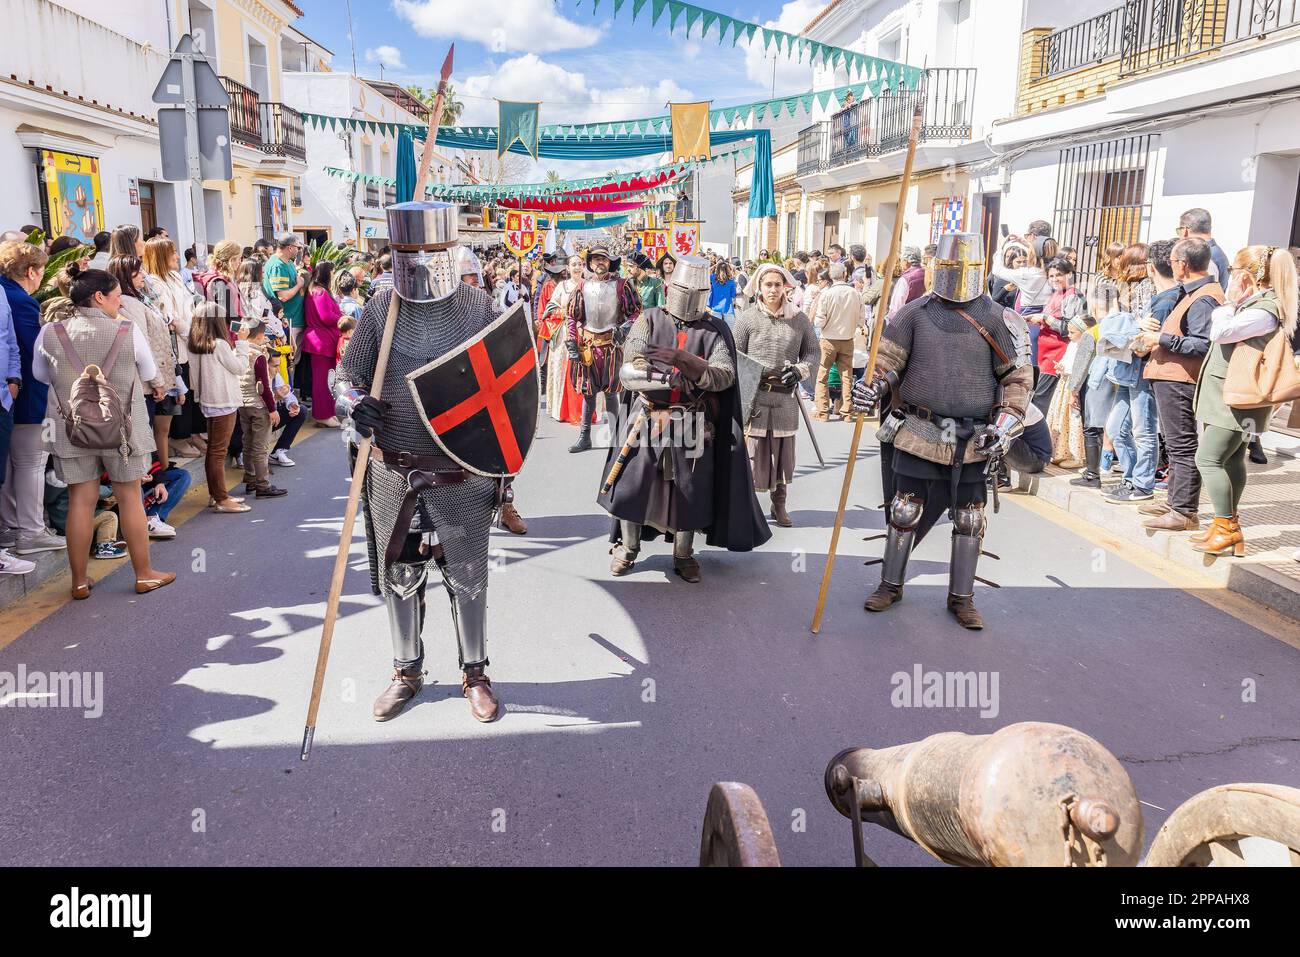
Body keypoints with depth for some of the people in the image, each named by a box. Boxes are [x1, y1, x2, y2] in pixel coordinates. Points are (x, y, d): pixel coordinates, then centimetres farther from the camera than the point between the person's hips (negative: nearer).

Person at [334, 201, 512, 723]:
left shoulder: (479, 307, -3)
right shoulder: (380, 307, 0)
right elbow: (347, 373, 6)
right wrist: (354, 401, -19)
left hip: (463, 475, -2)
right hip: (394, 473, 2)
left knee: (467, 577, 9)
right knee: (398, 575, 13)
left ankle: (475, 674, 27)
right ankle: (407, 671, 33)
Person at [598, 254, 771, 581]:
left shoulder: (715, 329, 2)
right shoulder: (649, 321, 2)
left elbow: (724, 376, -12)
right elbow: (627, 372, -9)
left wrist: (683, 360, -27)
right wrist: (666, 378, -27)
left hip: (694, 424, 0)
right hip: (648, 417, 0)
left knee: (690, 491, 5)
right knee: (632, 483, 3)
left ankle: (683, 555, 25)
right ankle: (627, 548, 25)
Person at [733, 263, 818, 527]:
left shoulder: (799, 319, 5)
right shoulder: (748, 318, 0)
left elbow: (812, 351, 13)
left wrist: (800, 370, -7)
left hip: (786, 396, 2)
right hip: (754, 394, -2)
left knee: (783, 450, 8)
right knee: (752, 448, -1)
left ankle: (779, 505, 21)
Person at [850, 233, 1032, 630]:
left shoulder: (998, 320, 0)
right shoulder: (915, 313, 1)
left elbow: (1018, 377, 3)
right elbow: (888, 356, 2)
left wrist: (1006, 423, -8)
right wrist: (871, 385, -19)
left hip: (972, 441, 0)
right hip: (919, 432, 0)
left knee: (969, 519, 8)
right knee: (905, 510, 7)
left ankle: (961, 597, 23)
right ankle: (891, 584, 25)